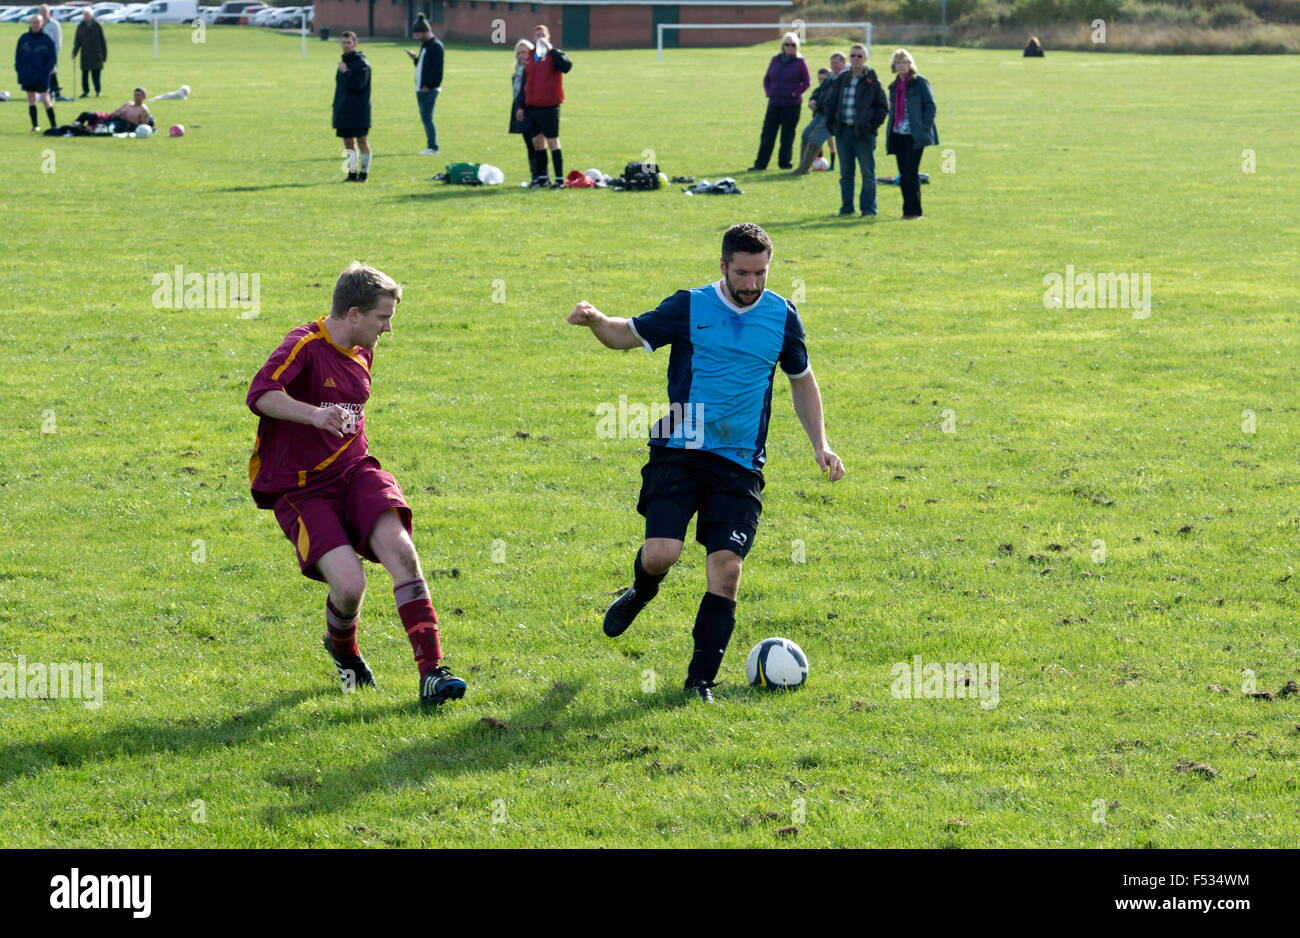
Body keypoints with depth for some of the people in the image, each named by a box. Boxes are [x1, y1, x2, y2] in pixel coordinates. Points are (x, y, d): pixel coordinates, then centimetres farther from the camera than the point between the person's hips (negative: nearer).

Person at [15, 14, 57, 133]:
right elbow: (18, 55, 11)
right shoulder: (23, 38, 4)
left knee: (45, 100, -7)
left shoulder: (47, 39, -3)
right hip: (27, 76, 3)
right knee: (31, 100, 7)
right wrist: (19, 70, 0)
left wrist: (46, 71, -10)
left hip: (42, 77, -3)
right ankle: (35, 125, 14)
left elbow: (53, 57, 0)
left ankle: (54, 125, 0)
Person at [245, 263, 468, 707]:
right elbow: (260, 394, -33)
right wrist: (314, 414, -47)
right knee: (349, 582, -23)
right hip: (301, 487, -6)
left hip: (354, 470, 6)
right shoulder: (304, 346, -14)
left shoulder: (361, 352, 11)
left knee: (400, 549, -22)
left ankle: (431, 671, -24)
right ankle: (341, 647, 14)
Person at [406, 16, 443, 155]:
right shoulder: (424, 45, 17)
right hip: (421, 88, 10)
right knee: (425, 118, 9)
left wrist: (428, 86, -20)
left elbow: (436, 69, -18)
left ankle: (433, 147, -7)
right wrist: (415, 58, 5)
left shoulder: (436, 46, -12)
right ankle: (431, 146, 13)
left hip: (429, 89, -10)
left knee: (427, 117, -10)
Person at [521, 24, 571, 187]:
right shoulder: (530, 57, 15)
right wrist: (521, 106, 17)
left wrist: (550, 49, -24)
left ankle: (559, 178, -2)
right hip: (532, 107, 6)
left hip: (549, 106, -6)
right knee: (537, 142, 8)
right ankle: (541, 176, 15)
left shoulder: (553, 55, -2)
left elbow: (567, 65, -25)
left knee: (552, 141, -5)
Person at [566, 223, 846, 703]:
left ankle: (701, 680, 1)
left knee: (726, 568, -10)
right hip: (679, 454, -2)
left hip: (740, 465, 2)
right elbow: (628, 334, 7)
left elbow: (802, 380, 20)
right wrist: (596, 320, -16)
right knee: (661, 552, -17)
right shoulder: (689, 308, -1)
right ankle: (639, 595, 21)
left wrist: (820, 444, 11)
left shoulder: (782, 316, 6)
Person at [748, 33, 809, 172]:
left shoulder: (800, 62, -2)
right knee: (767, 134, 1)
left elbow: (807, 82, -1)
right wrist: (768, 91, 2)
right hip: (774, 104, 4)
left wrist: (795, 93, -10)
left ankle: (784, 162, 14)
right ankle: (760, 164, 3)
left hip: (792, 104, -4)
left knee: (787, 134, 2)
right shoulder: (775, 60, 10)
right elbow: (767, 78, 18)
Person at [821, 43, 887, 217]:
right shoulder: (840, 79, 9)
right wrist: (831, 123, 7)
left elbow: (882, 107, -1)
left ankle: (868, 208, 4)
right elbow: (829, 101, 17)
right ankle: (847, 207, 17)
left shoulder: (872, 81, -2)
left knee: (868, 173, -1)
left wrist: (872, 125, -9)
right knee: (845, 174, 10)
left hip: (863, 134, -4)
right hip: (843, 131, 4)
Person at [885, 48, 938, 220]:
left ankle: (914, 210, -5)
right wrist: (889, 137, 13)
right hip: (898, 135, 6)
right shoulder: (894, 86, 17)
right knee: (903, 174, 6)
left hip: (914, 135, -6)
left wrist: (924, 128, -14)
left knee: (911, 173, -10)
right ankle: (907, 210, 11)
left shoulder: (919, 82, -2)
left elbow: (930, 106, -5)